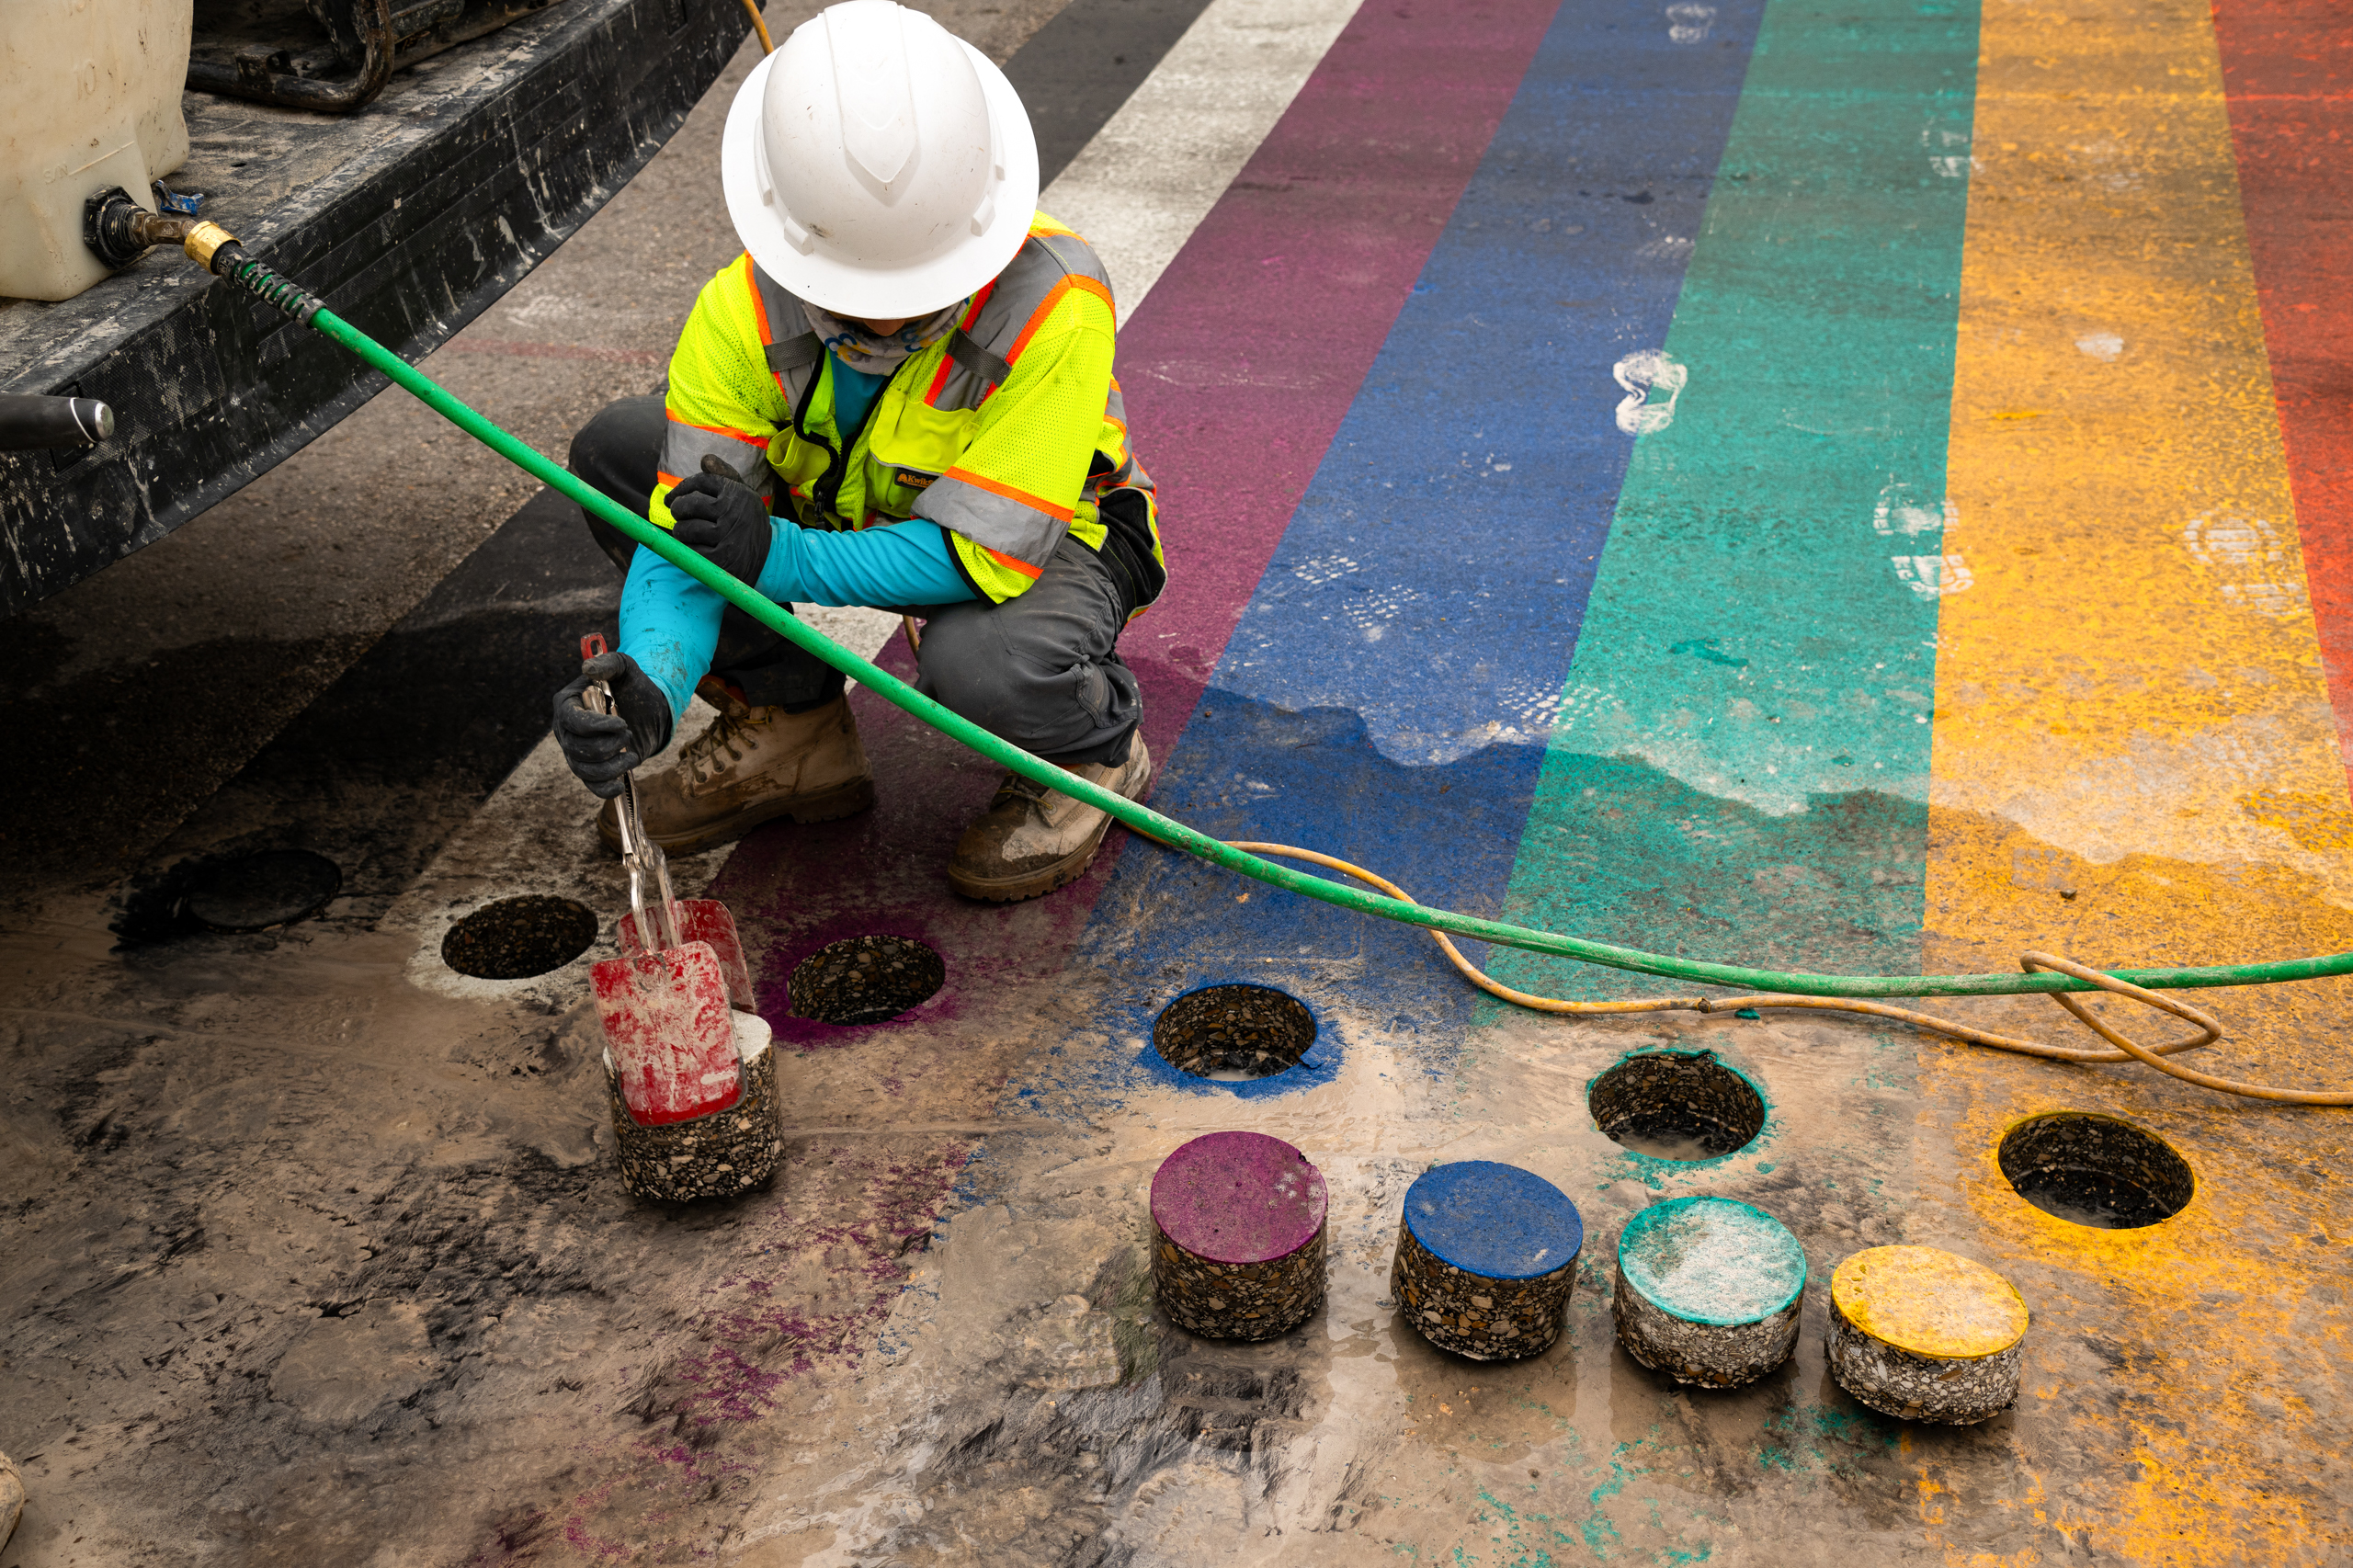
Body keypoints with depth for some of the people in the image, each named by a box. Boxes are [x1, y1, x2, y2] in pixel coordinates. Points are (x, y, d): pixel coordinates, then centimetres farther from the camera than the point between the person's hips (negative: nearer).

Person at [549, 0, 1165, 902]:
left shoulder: (1054, 308, -34)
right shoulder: (744, 313, -23)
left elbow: (985, 554, -33)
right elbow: (687, 535, -22)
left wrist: (776, 556, -41)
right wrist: (649, 686, -42)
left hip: (1042, 538, -4)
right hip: (846, 513, 5)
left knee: (980, 664, -40)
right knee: (617, 451, -12)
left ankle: (1096, 749, -1)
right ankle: (791, 728, 2)